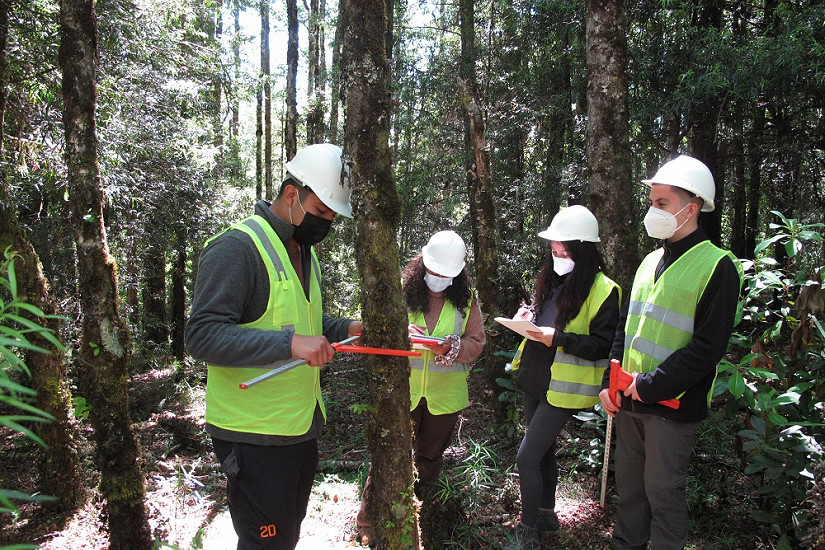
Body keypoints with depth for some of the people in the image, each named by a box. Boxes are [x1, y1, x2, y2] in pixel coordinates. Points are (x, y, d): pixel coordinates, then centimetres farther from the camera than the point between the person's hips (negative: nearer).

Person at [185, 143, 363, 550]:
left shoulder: (304, 250, 12)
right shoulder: (236, 247, -18)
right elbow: (203, 337, -26)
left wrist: (348, 328, 4)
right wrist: (291, 344, -33)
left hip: (302, 427, 9)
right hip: (254, 436, -9)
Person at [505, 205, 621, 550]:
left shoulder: (603, 290, -15)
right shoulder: (552, 279, 7)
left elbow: (602, 346, -17)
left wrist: (558, 338, -26)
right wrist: (528, 315, -2)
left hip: (562, 388, -8)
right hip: (534, 379, 8)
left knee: (527, 457, -6)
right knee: (543, 450, 20)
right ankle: (546, 514, 39)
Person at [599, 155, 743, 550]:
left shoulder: (717, 266, -12)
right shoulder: (651, 262, 10)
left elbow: (708, 347, -17)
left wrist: (651, 385, -18)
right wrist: (609, 383, 5)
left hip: (672, 404, -7)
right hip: (628, 401, 7)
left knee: (662, 488, 6)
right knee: (629, 483, 18)